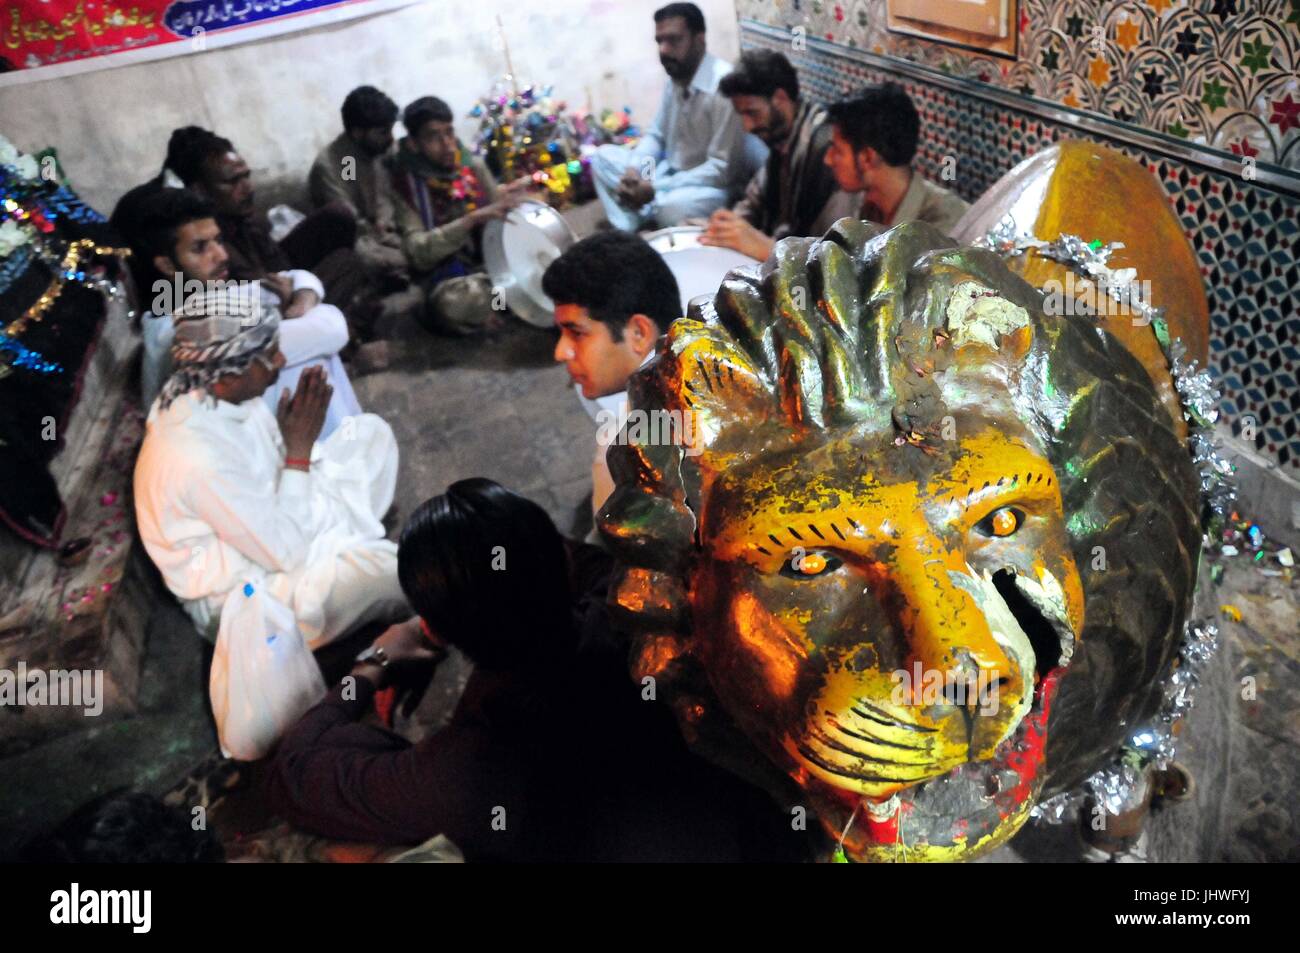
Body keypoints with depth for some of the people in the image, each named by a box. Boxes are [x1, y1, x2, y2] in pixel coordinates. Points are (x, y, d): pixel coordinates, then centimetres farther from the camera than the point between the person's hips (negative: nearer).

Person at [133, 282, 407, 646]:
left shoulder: (214, 392, -10)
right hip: (243, 596, -9)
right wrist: (299, 450, -24)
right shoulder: (197, 457, -36)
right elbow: (286, 554, -27)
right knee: (385, 569, -29)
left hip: (270, 525, 9)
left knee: (369, 431, 7)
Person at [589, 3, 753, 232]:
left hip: (714, 184, -9)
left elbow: (722, 169, -25)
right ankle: (629, 234, -13)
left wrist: (655, 189, -25)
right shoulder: (675, 76, 1)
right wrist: (634, 170, -10)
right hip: (672, 171, 9)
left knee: (672, 205, -41)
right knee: (602, 156, 1)